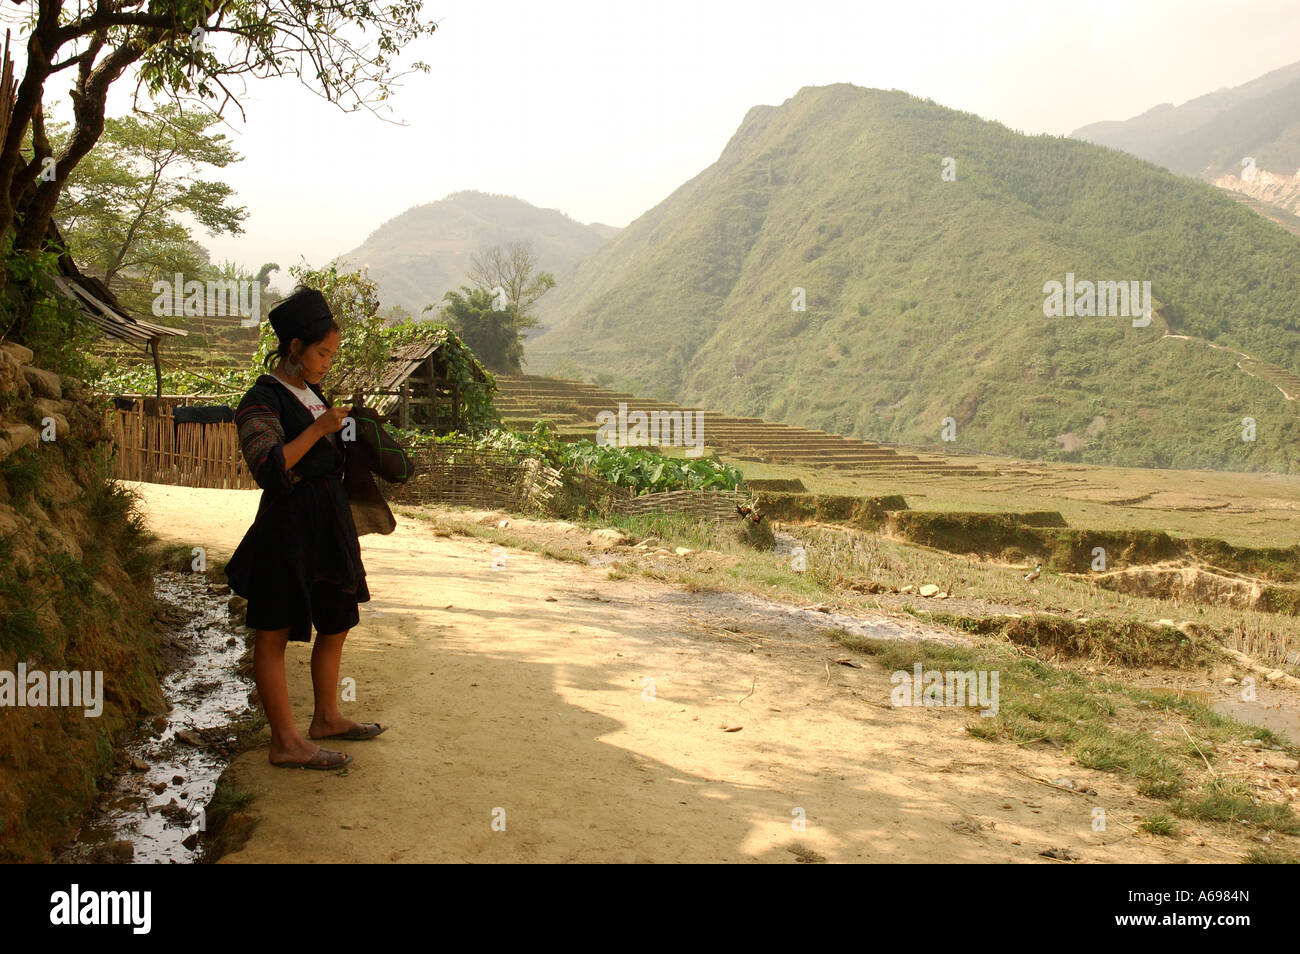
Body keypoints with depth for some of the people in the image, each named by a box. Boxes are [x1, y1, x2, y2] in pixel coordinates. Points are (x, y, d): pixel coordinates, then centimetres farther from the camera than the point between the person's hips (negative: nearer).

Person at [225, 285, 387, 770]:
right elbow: (268, 469, -23)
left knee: (337, 624, 16)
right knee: (273, 634, 0)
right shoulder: (262, 400, -11)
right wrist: (318, 429, -22)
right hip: (287, 529, -9)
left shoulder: (312, 393, 15)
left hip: (328, 527, 9)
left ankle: (326, 717, 31)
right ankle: (286, 741, 5)